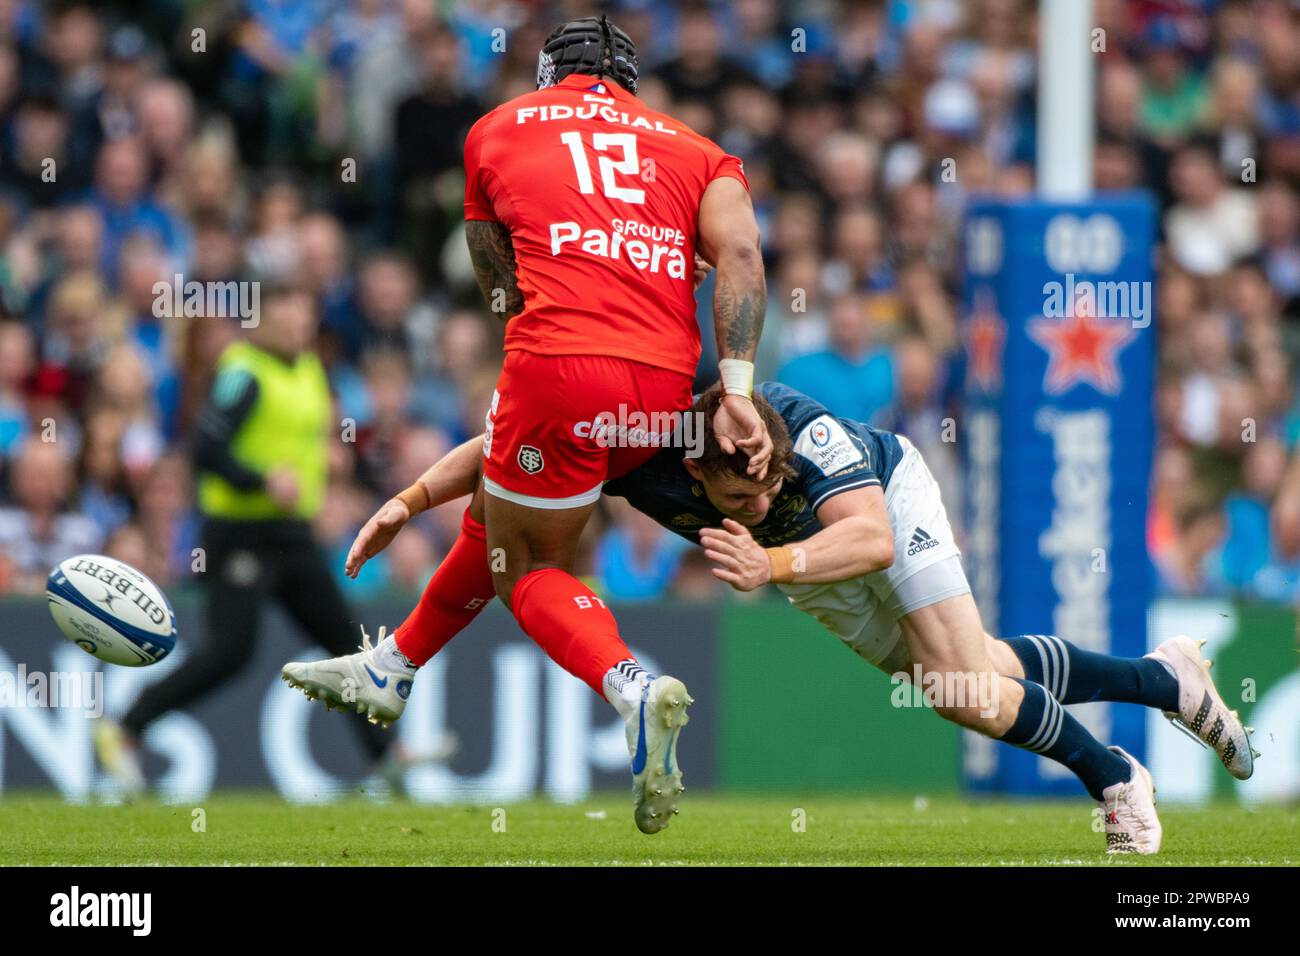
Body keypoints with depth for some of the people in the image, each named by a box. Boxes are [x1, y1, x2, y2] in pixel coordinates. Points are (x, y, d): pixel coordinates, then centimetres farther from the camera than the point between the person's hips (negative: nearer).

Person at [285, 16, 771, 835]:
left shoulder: (499, 131, 19)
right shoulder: (694, 151, 21)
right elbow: (740, 254, 2)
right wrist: (737, 390, -5)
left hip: (561, 366, -4)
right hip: (667, 381, 4)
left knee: (527, 565, 12)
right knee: (500, 509, 27)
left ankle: (634, 689, -17)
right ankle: (390, 670, 44)